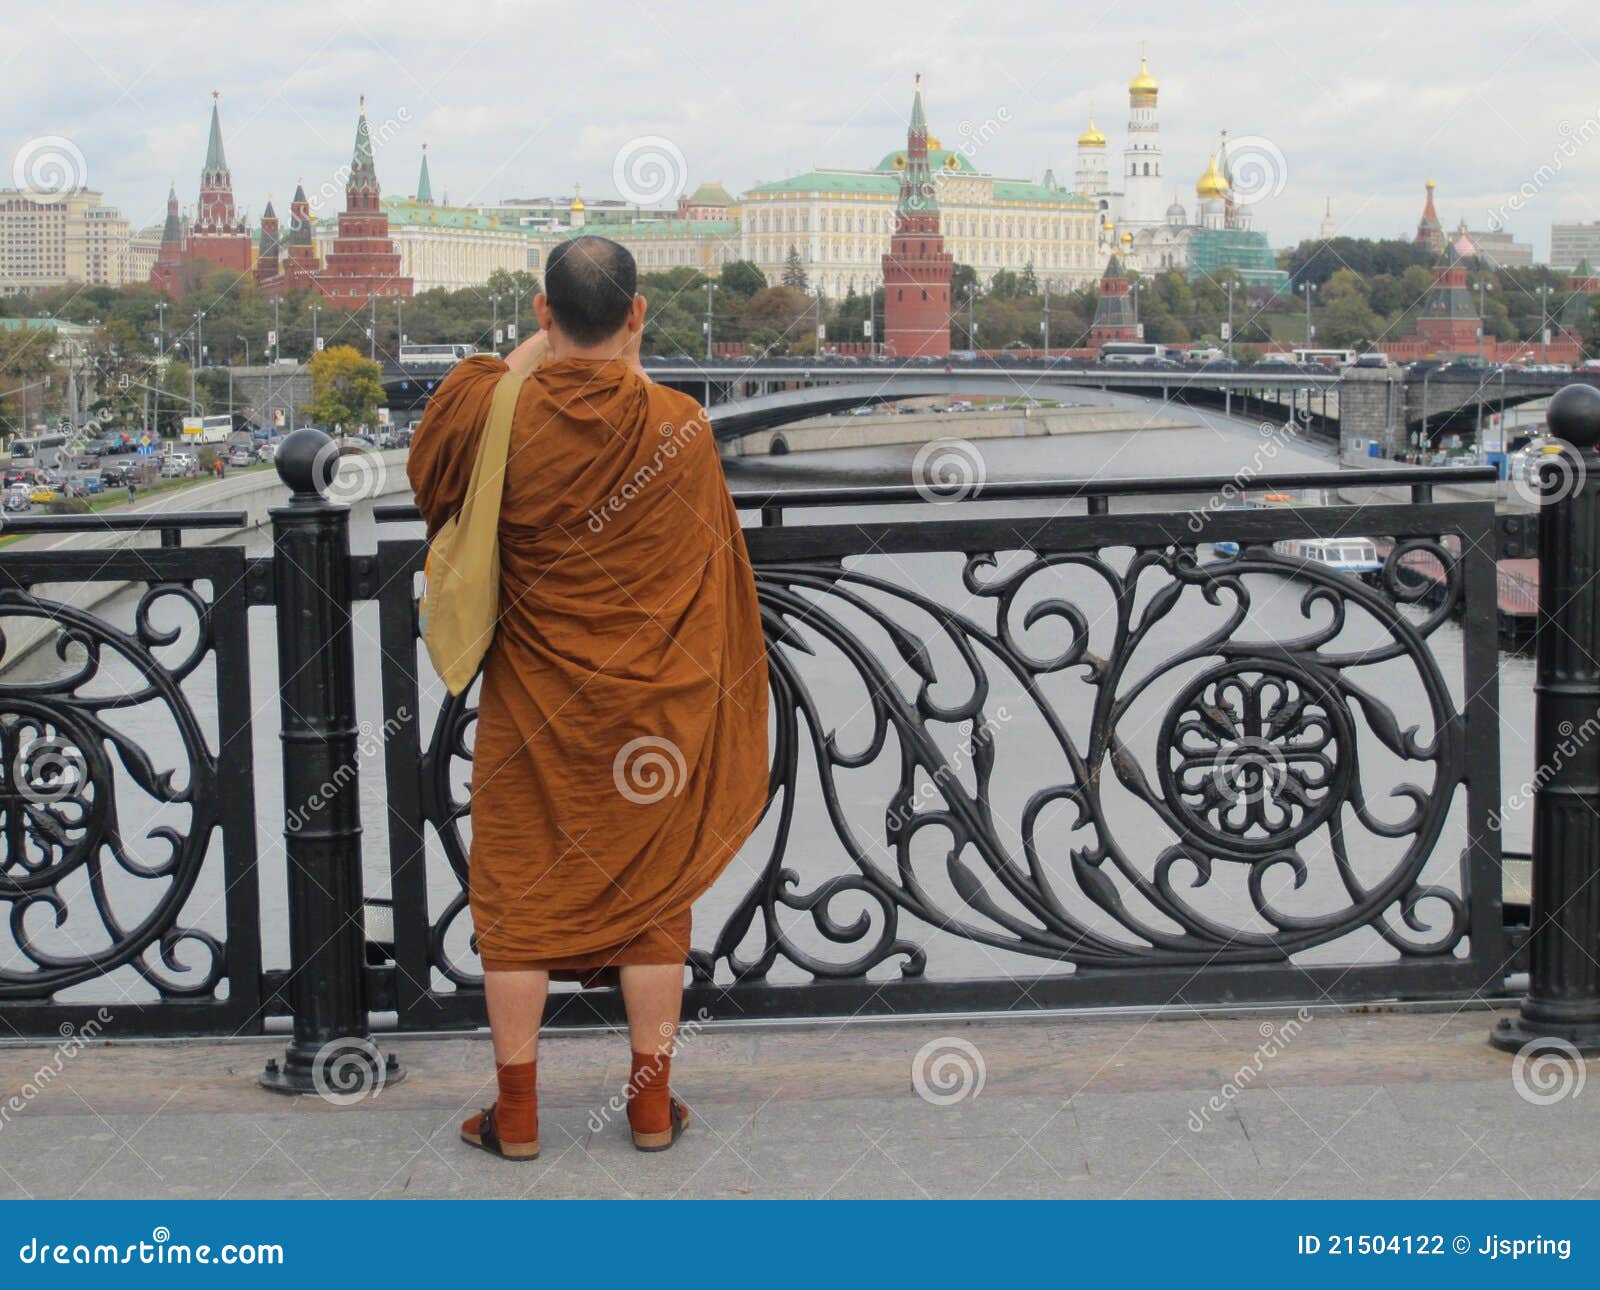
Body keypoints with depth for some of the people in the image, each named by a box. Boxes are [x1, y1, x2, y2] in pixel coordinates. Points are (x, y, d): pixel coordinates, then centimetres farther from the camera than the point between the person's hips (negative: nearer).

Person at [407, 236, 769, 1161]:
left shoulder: (501, 415, -12)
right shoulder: (679, 426, -11)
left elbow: (429, 463, 12)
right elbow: (711, 561, 0)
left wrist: (521, 357, 11)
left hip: (535, 704, 0)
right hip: (654, 703, 1)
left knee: (520, 891, 10)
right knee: (653, 894, 12)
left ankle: (517, 1112, 16)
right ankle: (653, 1106, 18)